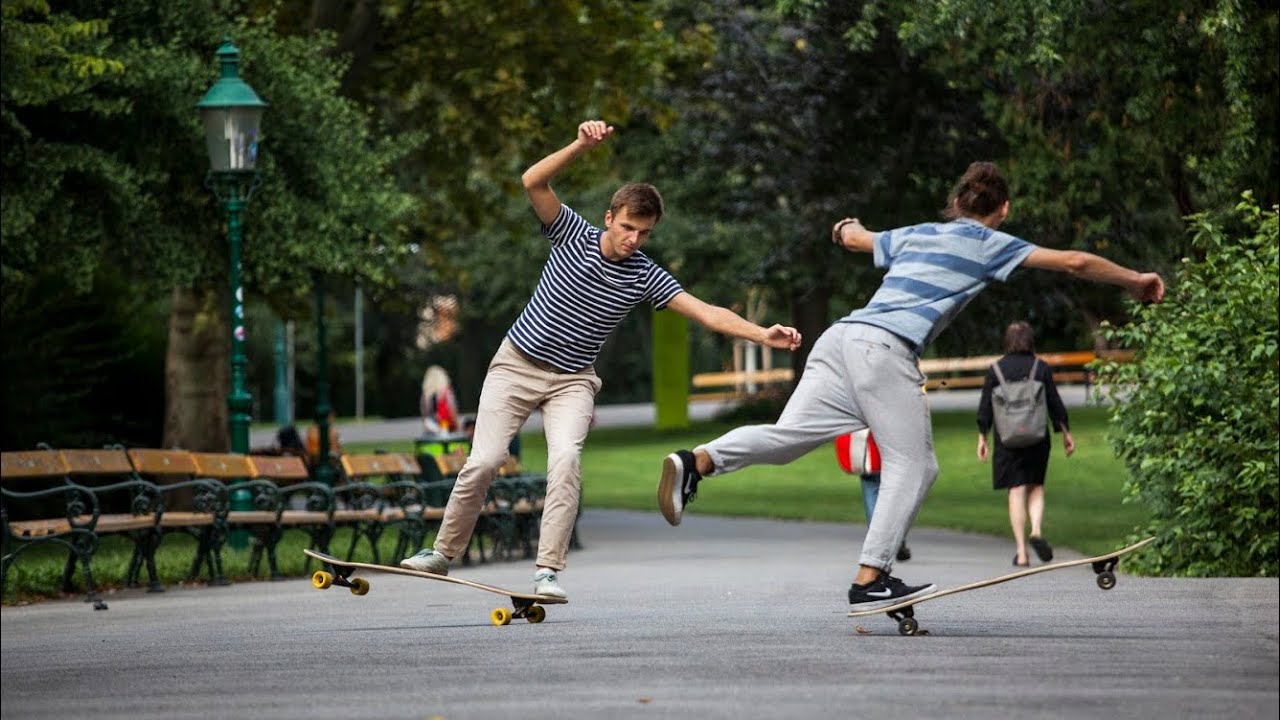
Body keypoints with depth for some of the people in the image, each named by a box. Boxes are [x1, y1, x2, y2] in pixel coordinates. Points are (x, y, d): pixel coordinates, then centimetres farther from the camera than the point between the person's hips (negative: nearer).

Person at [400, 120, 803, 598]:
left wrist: (763, 334, -27)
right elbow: (533, 182, -22)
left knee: (566, 461, -25)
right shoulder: (573, 234, -8)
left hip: (572, 381, 0)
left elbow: (707, 314, -14)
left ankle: (547, 571, -23)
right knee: (484, 462, -10)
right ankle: (443, 553, 9)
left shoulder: (644, 277, -8)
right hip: (516, 364, 0)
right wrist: (582, 145, -34)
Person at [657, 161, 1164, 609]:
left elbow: (854, 237, 46)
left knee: (785, 437, -3)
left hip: (841, 336, 7)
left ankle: (698, 462, -24)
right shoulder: (989, 244, 12)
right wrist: (1135, 282, 23)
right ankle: (870, 579, -6)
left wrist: (848, 229, 70)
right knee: (911, 465, 1)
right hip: (885, 349, -6)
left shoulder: (914, 235, 28)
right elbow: (1073, 262, 10)